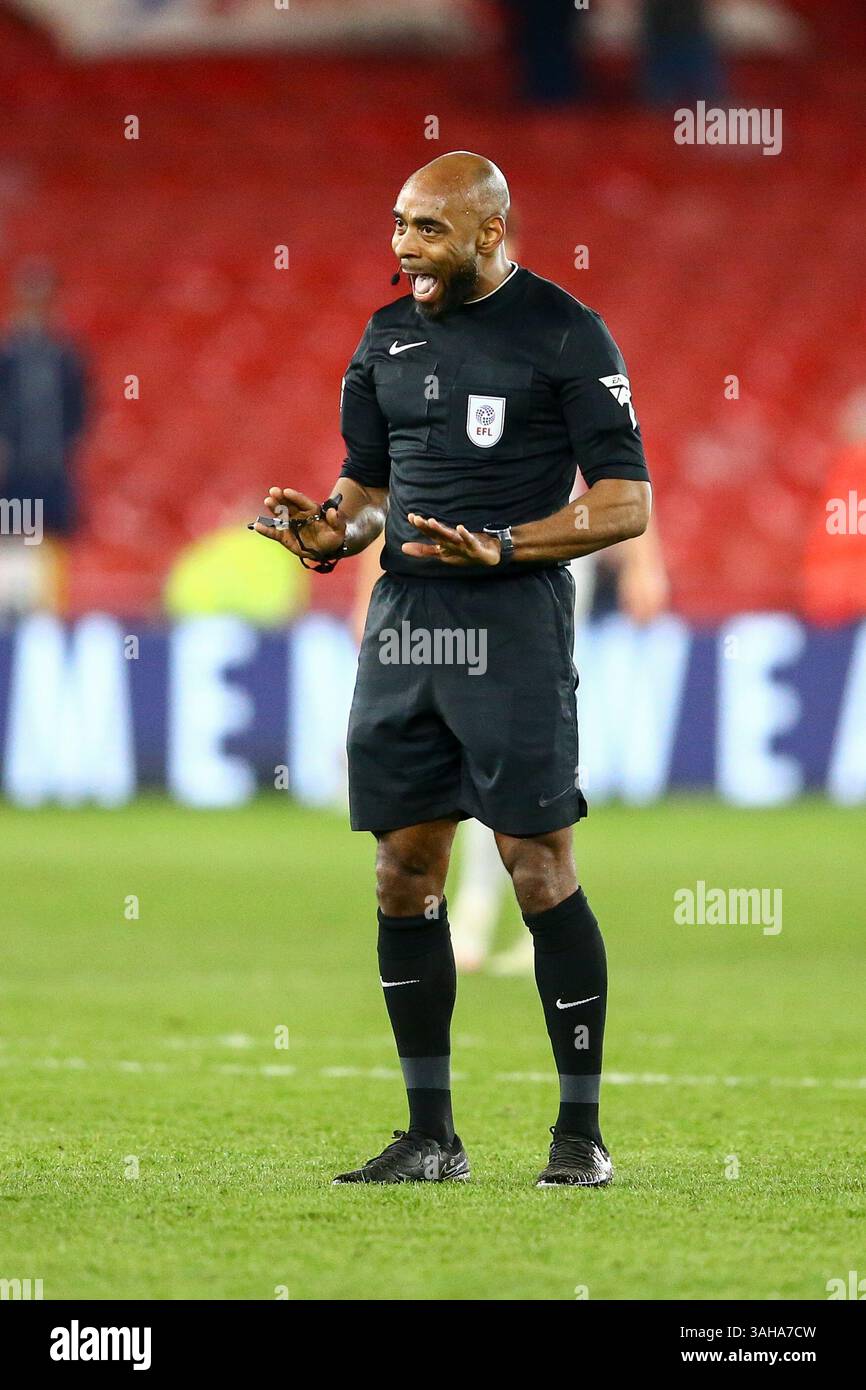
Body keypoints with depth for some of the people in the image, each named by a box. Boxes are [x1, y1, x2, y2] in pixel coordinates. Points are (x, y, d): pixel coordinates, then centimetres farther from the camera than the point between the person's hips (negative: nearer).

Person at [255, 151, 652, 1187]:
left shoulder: (563, 335, -6)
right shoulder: (389, 336, 13)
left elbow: (627, 502, -8)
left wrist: (501, 547, -20)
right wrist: (332, 532, -1)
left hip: (513, 620, -6)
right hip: (401, 620, 6)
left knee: (539, 868, -7)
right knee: (405, 874, 5)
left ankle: (581, 1131, 2)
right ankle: (430, 1134, 13)